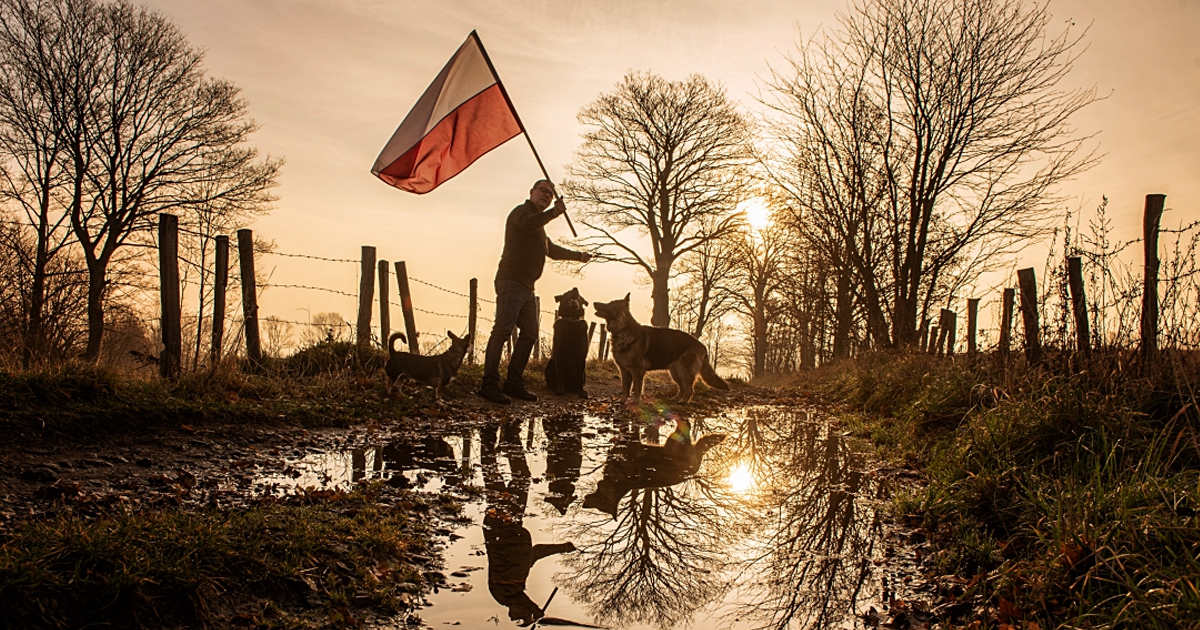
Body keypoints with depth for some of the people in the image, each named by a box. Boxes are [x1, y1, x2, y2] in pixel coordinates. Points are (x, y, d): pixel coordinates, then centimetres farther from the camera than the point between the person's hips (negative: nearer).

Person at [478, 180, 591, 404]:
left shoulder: (539, 222, 28)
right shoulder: (522, 211, 0)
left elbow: (552, 250, 40)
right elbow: (527, 223, -27)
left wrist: (579, 256, 40)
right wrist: (555, 212, -24)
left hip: (527, 286, 10)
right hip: (511, 282, -10)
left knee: (529, 334, 7)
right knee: (503, 330, -18)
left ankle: (513, 383, 10)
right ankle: (489, 383, -22)